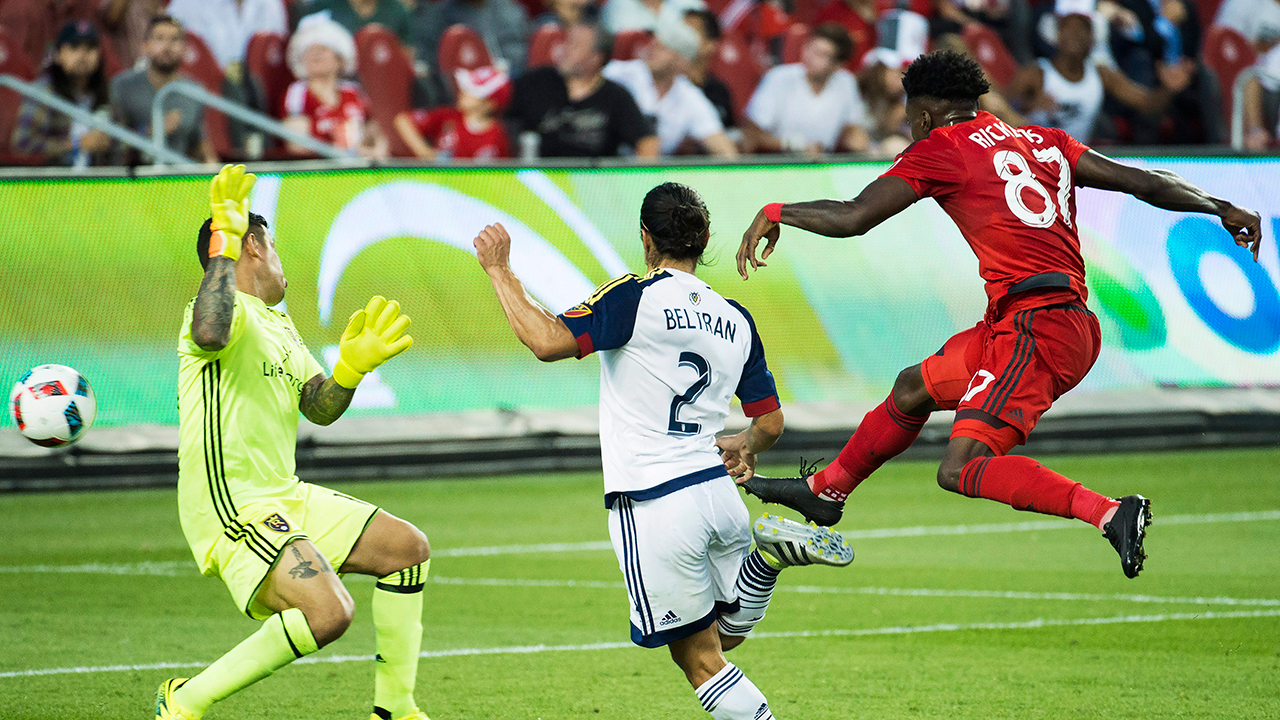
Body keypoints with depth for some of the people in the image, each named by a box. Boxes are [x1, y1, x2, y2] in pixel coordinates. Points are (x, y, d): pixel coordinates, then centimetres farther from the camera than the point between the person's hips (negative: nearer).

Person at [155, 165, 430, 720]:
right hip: (231, 506, -10)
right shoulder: (228, 307, -13)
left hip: (285, 497, 10)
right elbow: (209, 335, -38)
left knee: (407, 547, 12)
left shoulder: (280, 326, 18)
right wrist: (225, 241, -31)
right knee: (327, 613, -26)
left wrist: (352, 367, -2)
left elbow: (320, 409, 17)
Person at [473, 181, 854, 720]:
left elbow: (548, 342, -21)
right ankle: (771, 551, -4)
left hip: (653, 507, -6)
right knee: (726, 634, 22)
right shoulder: (736, 321, 10)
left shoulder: (635, 297, -10)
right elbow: (770, 422, 15)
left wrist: (499, 270, -8)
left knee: (699, 657, 4)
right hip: (716, 490, 6)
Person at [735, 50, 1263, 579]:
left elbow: (852, 218, -4)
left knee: (961, 471, -17)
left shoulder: (941, 148, 0)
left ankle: (1111, 514, -28)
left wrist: (774, 214, 12)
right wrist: (1222, 209, 30)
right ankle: (827, 489, 41)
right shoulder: (1042, 141, 18)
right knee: (916, 386, 24)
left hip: (1037, 326, -9)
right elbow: (1139, 181, 18)